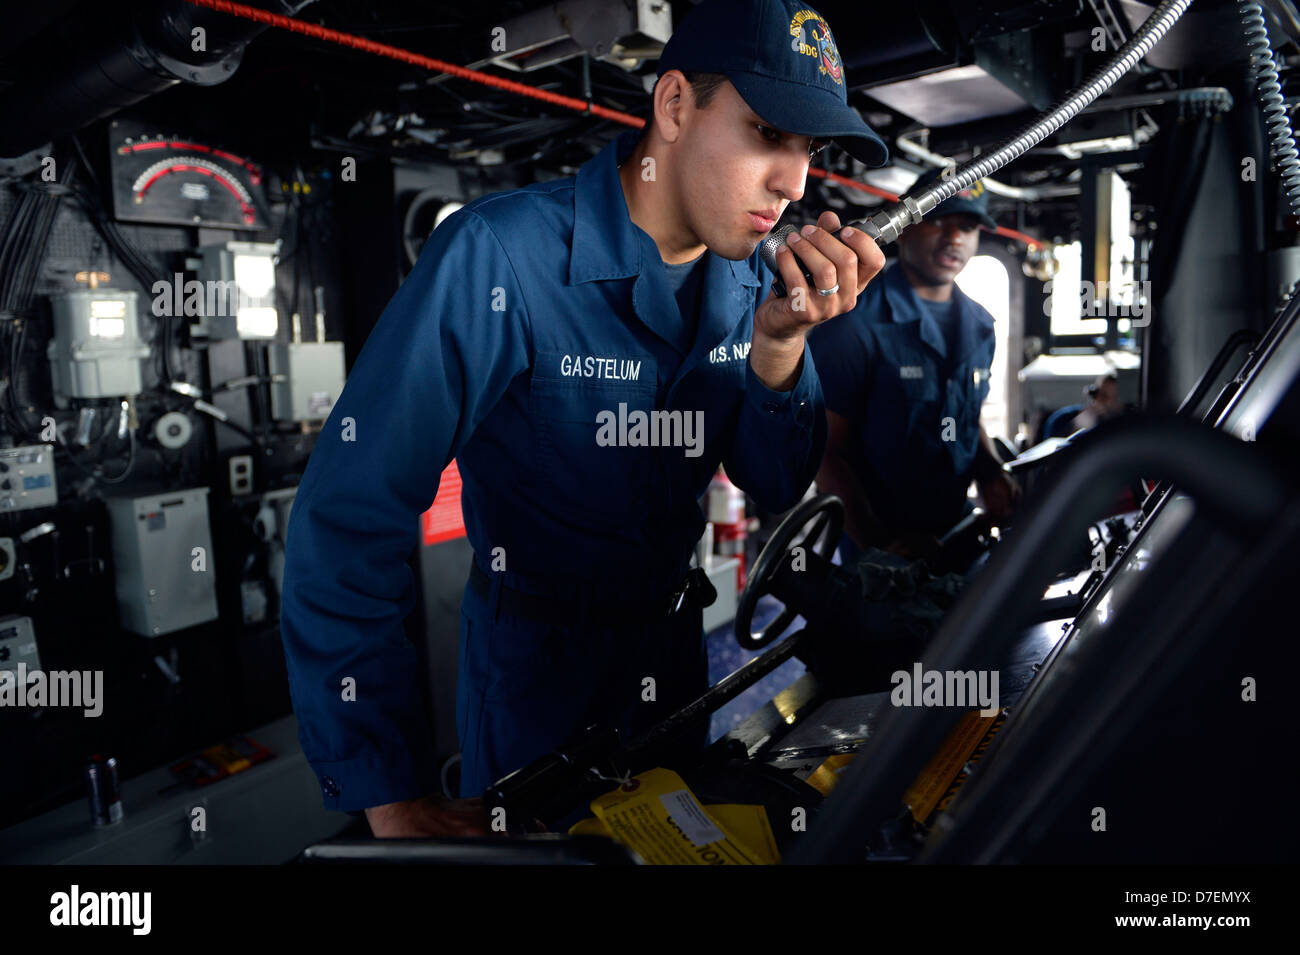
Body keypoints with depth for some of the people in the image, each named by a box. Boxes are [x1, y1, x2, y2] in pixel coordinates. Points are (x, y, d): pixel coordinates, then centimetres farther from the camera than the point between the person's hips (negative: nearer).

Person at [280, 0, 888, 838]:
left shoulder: (749, 280, -8)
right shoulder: (502, 254, -28)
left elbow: (777, 488, -5)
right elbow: (351, 517, -29)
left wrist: (781, 344, -26)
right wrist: (393, 799, -26)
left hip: (674, 643, 6)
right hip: (531, 661, -5)